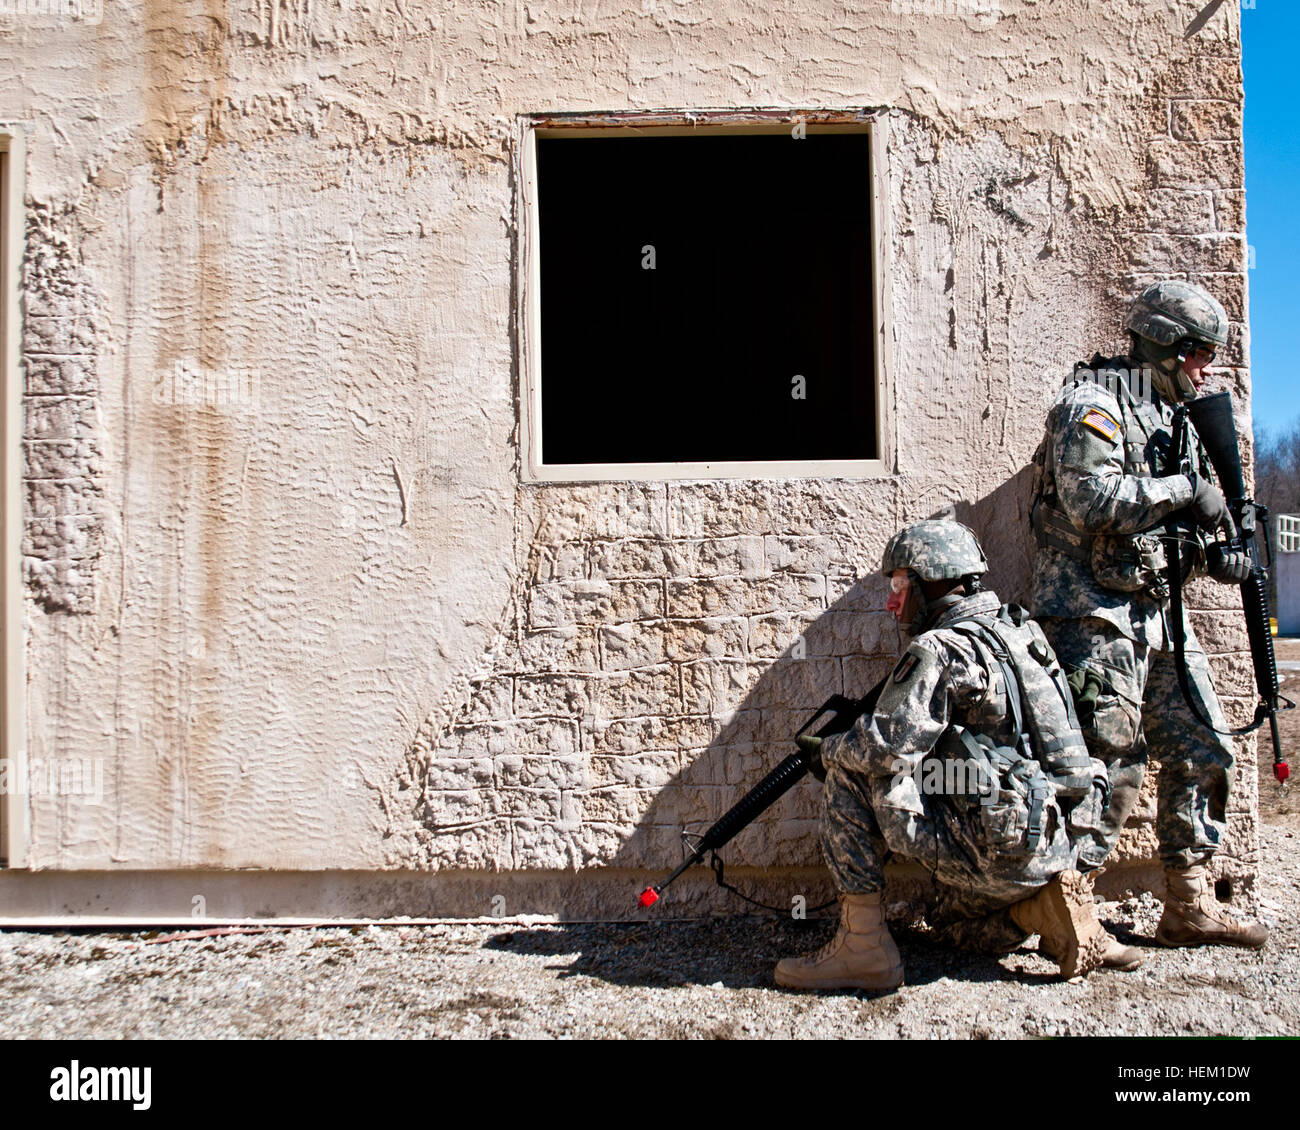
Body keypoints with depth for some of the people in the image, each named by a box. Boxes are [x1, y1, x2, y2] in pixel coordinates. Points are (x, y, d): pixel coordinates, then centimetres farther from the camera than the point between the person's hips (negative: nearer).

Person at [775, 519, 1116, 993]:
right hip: (1053, 844, 10)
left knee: (851, 777, -6)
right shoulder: (1017, 630, 13)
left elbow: (886, 748, -22)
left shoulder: (939, 650, -16)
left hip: (993, 848, -10)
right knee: (951, 921, 34)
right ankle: (1045, 906, 8)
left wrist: (828, 749, -2)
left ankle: (863, 945, -5)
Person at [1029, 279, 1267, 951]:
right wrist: (1187, 490, -16)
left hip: (1158, 612, 9)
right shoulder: (1092, 404, -8)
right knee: (1111, 760, -9)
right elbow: (1091, 499, -24)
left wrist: (1213, 554, 3)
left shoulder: (1175, 419, 19)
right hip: (1094, 612, -9)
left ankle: (1190, 906, 21)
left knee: (1201, 750, 9)